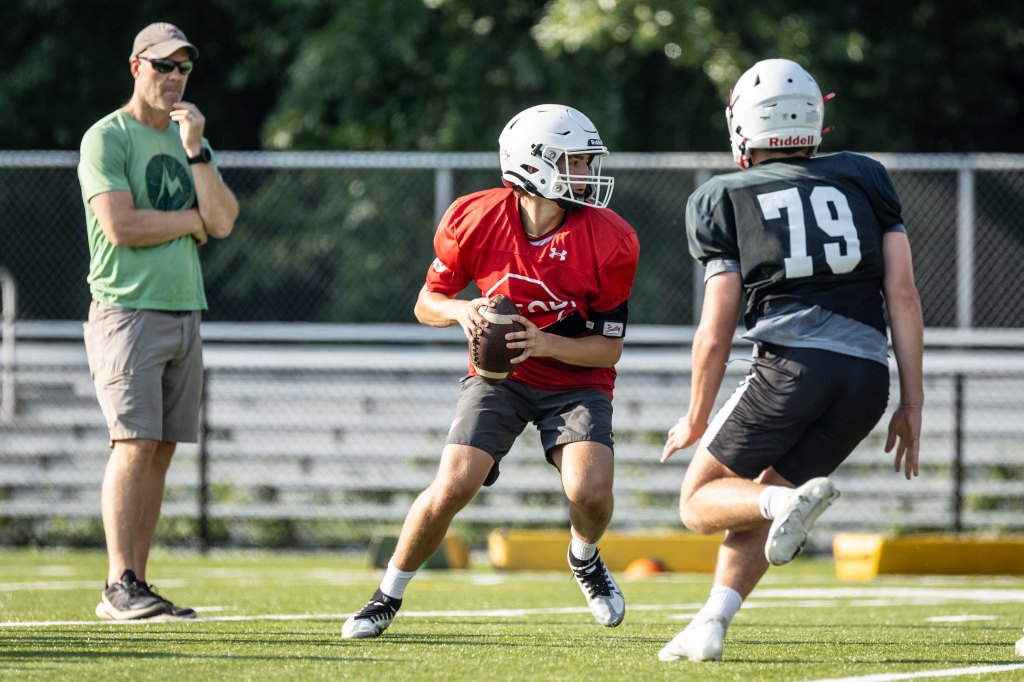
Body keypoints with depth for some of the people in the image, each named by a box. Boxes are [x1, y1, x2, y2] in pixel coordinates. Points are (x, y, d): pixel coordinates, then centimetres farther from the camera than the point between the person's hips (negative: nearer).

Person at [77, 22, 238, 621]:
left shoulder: (191, 140, 17)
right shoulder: (106, 138, -4)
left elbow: (224, 222, 4)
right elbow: (120, 227, -16)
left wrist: (195, 151, -4)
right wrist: (194, 220, -4)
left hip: (184, 312, 7)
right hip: (127, 311, -7)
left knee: (161, 452, 4)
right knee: (135, 445, -14)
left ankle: (138, 585, 5)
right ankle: (120, 588, -16)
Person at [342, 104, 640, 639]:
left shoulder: (608, 243, -18)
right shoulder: (475, 219, -14)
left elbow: (609, 349, -11)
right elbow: (427, 303, 0)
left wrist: (545, 343, -27)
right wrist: (460, 311, -23)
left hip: (576, 379, 0)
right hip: (498, 374, 0)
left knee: (590, 492, -23)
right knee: (452, 487, -17)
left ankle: (584, 558, 15)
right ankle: (388, 597, 5)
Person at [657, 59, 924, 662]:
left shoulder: (723, 201, 11)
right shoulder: (865, 179, 18)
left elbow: (716, 334, 7)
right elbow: (903, 295, 11)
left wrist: (697, 420, 21)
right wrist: (912, 404, 14)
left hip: (793, 362, -4)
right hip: (869, 374, 4)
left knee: (701, 503, 10)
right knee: (754, 510, 19)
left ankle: (792, 499, -19)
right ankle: (710, 627, 1)